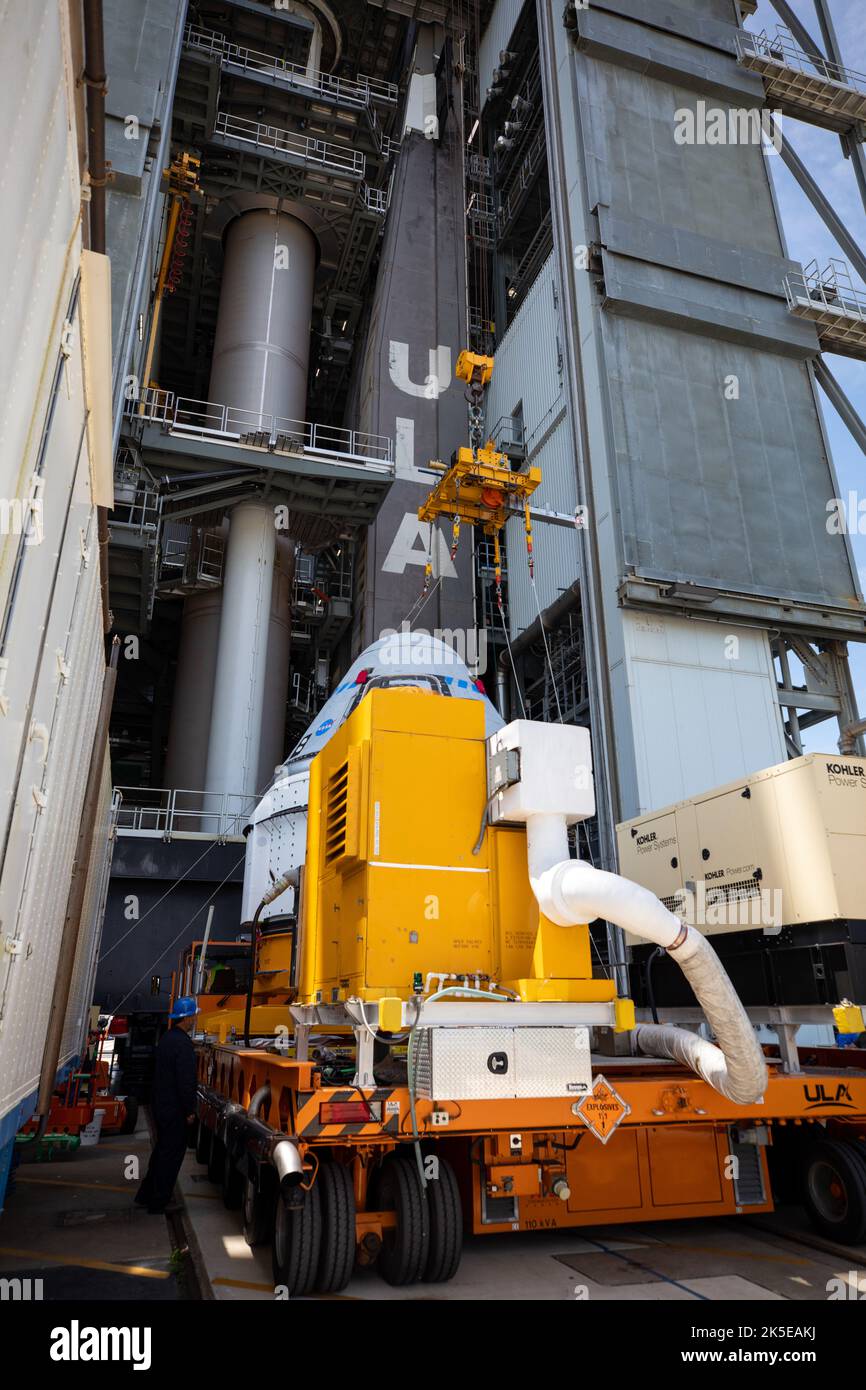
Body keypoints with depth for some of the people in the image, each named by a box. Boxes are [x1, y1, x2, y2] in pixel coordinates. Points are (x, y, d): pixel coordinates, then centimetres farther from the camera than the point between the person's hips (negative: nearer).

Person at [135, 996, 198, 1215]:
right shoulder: (182, 1043, -23)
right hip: (175, 1110, -9)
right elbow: (186, 1081, -24)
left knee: (161, 1151, 22)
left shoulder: (166, 1038, 8)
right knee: (171, 1155, 3)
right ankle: (159, 1203, 12)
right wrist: (190, 1111, -15)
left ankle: (146, 1195, 31)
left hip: (161, 1105, 9)